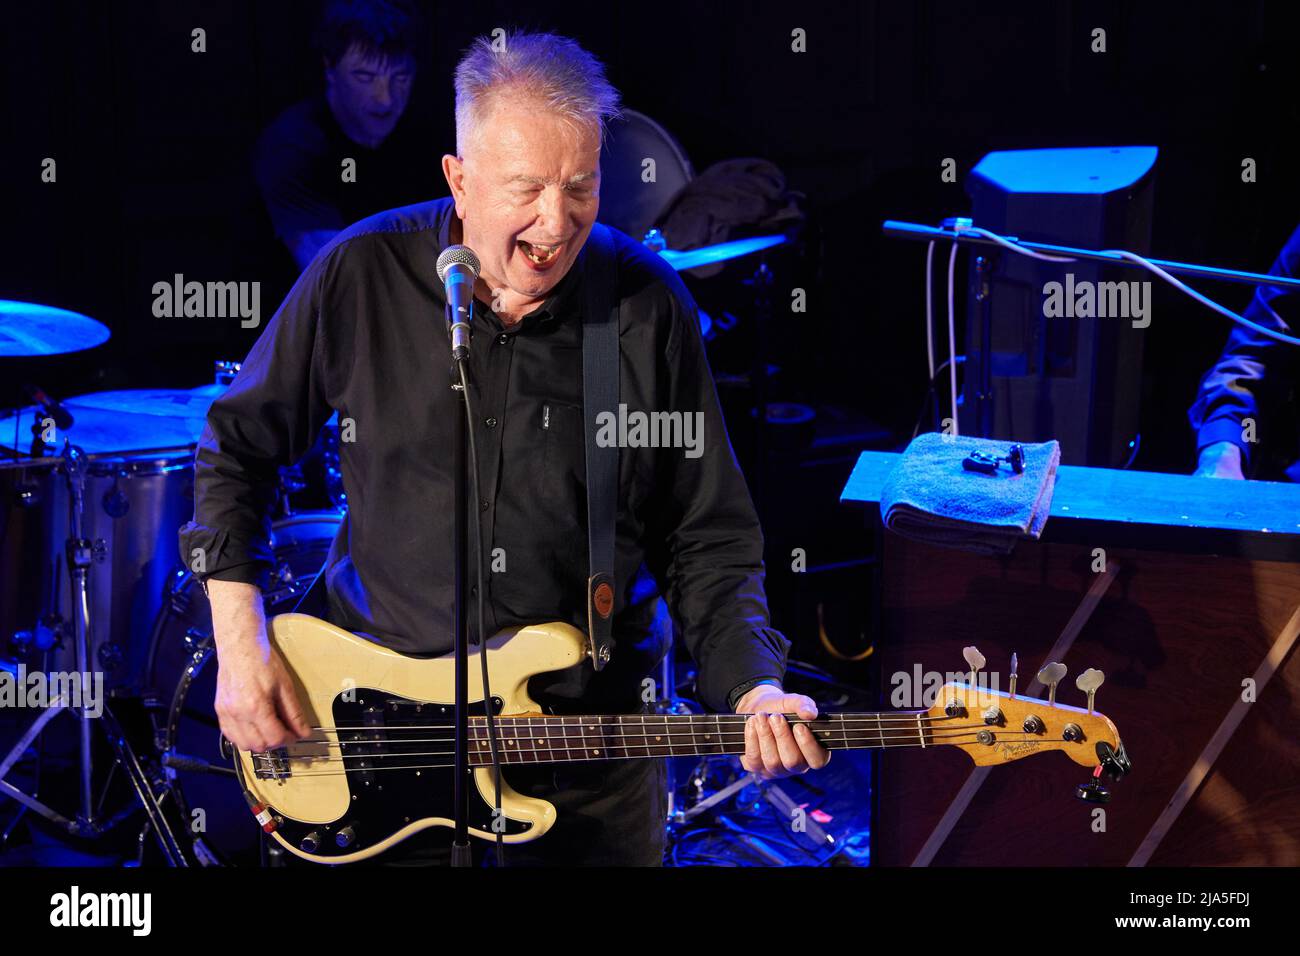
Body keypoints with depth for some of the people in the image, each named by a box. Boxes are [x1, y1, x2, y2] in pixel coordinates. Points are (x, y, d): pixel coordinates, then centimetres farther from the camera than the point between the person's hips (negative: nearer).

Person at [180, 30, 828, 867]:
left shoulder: (648, 309, -8)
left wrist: (753, 690, -18)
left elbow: (707, 539, -3)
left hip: (590, 742, 1)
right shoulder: (364, 275, -10)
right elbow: (237, 448, 2)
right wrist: (241, 641, -7)